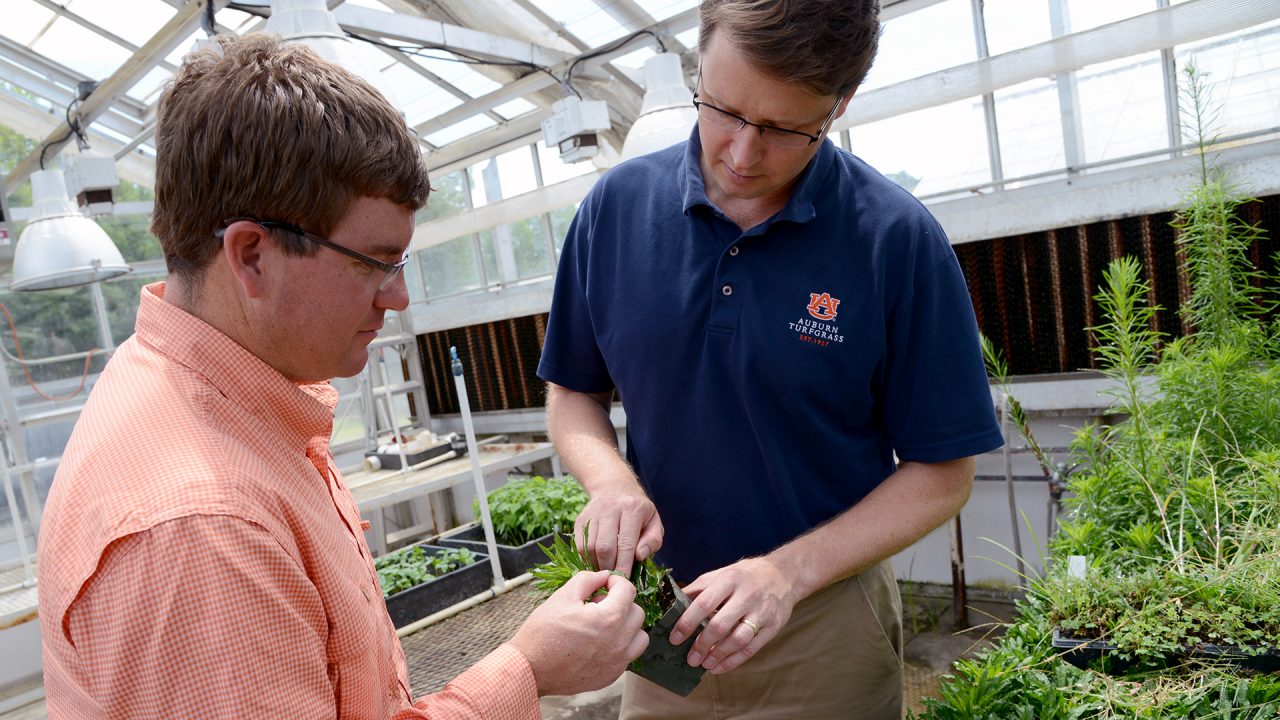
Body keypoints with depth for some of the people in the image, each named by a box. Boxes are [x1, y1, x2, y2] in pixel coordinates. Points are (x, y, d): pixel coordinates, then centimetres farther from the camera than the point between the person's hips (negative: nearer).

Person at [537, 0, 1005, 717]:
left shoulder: (900, 239, -16)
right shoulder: (616, 206, -8)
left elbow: (941, 474, -10)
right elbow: (573, 394, 3)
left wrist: (790, 570, -21)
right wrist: (611, 479, -16)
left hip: (825, 626, -2)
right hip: (662, 615, 3)